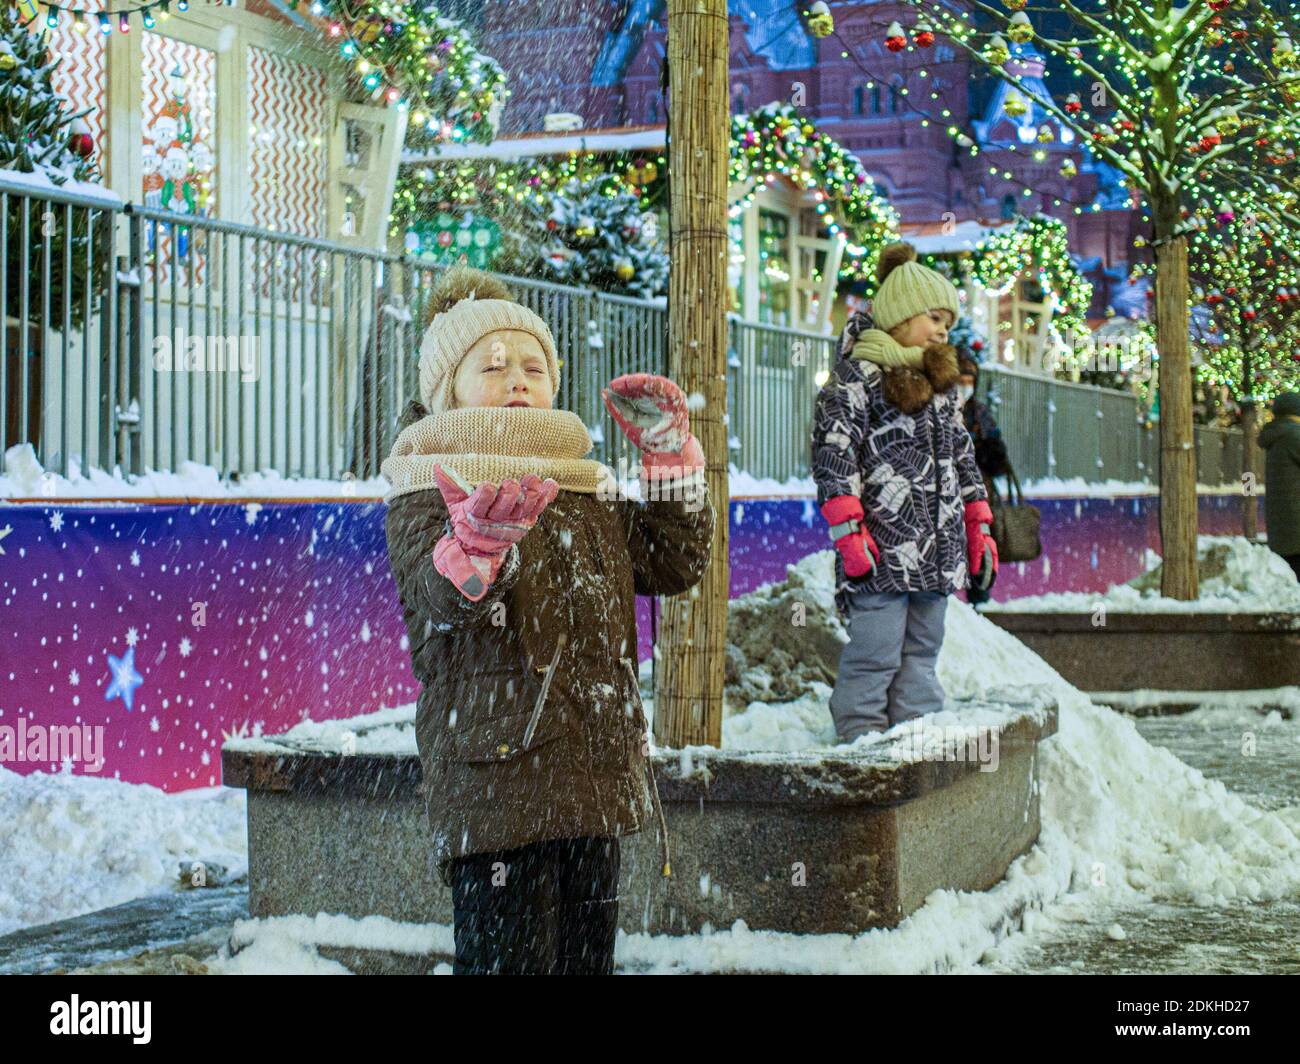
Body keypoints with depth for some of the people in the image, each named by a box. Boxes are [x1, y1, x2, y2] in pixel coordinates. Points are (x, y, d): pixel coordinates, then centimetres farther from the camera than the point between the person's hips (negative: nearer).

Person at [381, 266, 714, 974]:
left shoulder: (588, 490, 17)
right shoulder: (428, 492, -3)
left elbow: (675, 563, 18)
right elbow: (444, 597, -22)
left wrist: (671, 456, 8)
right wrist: (479, 538, -44)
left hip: (593, 779, 6)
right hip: (494, 779, -6)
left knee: (588, 955, 13)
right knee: (510, 957, -8)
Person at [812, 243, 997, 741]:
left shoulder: (939, 380, 20)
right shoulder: (857, 374, -4)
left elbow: (962, 456, 26)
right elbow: (832, 452, -11)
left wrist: (978, 528, 20)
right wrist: (847, 531, -18)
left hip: (937, 548, 8)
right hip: (882, 549, -8)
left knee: (922, 651, 10)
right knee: (876, 653, -8)